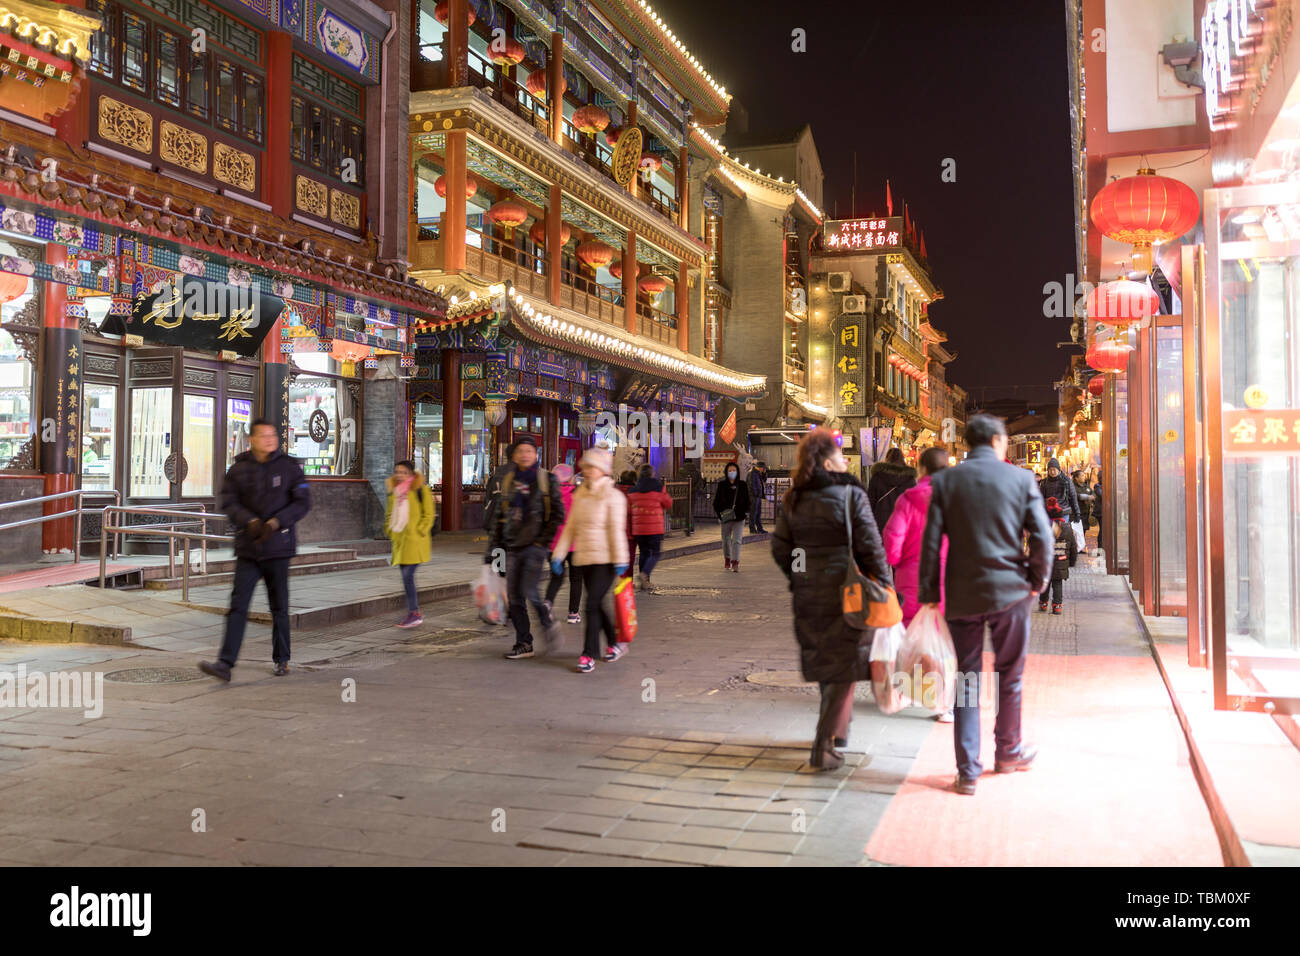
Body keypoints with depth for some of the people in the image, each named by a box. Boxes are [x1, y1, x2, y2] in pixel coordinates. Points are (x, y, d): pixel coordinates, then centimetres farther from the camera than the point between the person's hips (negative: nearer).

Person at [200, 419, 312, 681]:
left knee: (279, 607, 9)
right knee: (238, 605, -7)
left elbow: (303, 502, -4)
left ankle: (282, 660, 24)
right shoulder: (238, 469, 4)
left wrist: (275, 523, -16)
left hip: (278, 547, -1)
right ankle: (225, 663, -9)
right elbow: (228, 502, -1)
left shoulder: (289, 467, 0)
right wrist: (250, 521, -18)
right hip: (247, 548, 1)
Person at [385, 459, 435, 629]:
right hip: (399, 540, 7)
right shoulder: (394, 491, 15)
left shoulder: (420, 490, -4)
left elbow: (428, 514, -5)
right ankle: (415, 613, 17)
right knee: (407, 577, 9)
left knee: (408, 576, -14)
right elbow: (389, 514, 26)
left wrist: (419, 532, -10)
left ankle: (414, 614, -8)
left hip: (414, 540, -7)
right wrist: (391, 531, 14)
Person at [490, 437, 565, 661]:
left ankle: (548, 623, 11)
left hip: (534, 546, -5)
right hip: (512, 547, 5)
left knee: (529, 591, -16)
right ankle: (523, 643, 14)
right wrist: (494, 543, 11)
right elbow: (499, 514, 17)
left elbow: (557, 513, -3)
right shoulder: (508, 480, 12)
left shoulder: (546, 479, -1)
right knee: (515, 596, 4)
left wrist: (543, 539, -10)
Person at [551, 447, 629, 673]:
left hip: (605, 560, -7)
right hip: (584, 559, 7)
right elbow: (570, 528, 14)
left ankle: (589, 655, -6)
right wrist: (558, 555, 9)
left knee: (592, 605, -11)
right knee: (597, 605, 14)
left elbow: (617, 531, -11)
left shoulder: (613, 496, -7)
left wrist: (620, 561, -14)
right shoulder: (580, 495, 12)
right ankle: (615, 644, 31)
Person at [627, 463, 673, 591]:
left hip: (638, 528, 4)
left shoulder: (633, 490, 6)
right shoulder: (658, 488, -6)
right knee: (655, 554, 4)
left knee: (644, 553, 14)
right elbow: (668, 505, 4)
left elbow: (628, 511, 8)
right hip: (655, 528, -4)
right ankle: (645, 573, -22)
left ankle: (645, 582, 12)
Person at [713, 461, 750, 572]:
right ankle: (727, 560, 32)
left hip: (739, 518, -1)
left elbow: (747, 501, 10)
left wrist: (746, 511, -3)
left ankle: (735, 563, -13)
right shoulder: (721, 485, 3)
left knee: (737, 540, -10)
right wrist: (719, 513, -7)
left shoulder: (743, 485, 4)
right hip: (725, 518, 1)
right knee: (726, 540, 13)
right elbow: (716, 501, 4)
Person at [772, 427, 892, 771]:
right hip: (847, 593, -6)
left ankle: (837, 731, 36)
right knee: (845, 668, 3)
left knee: (825, 661, 21)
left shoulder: (792, 499, 4)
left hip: (809, 595, 6)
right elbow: (871, 548, -13)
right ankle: (822, 748, -1)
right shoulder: (850, 495, -12)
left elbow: (780, 548, 8)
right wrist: (885, 587, -4)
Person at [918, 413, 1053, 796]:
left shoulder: (945, 481, -1)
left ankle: (968, 770, 7)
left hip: (962, 595, 1)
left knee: (966, 678, 7)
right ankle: (1008, 751, 32)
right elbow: (1042, 537, -6)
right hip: (1010, 592, 0)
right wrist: (1037, 580, 9)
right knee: (1009, 676, 16)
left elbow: (931, 541, -4)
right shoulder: (1020, 478, -3)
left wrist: (928, 593, 2)